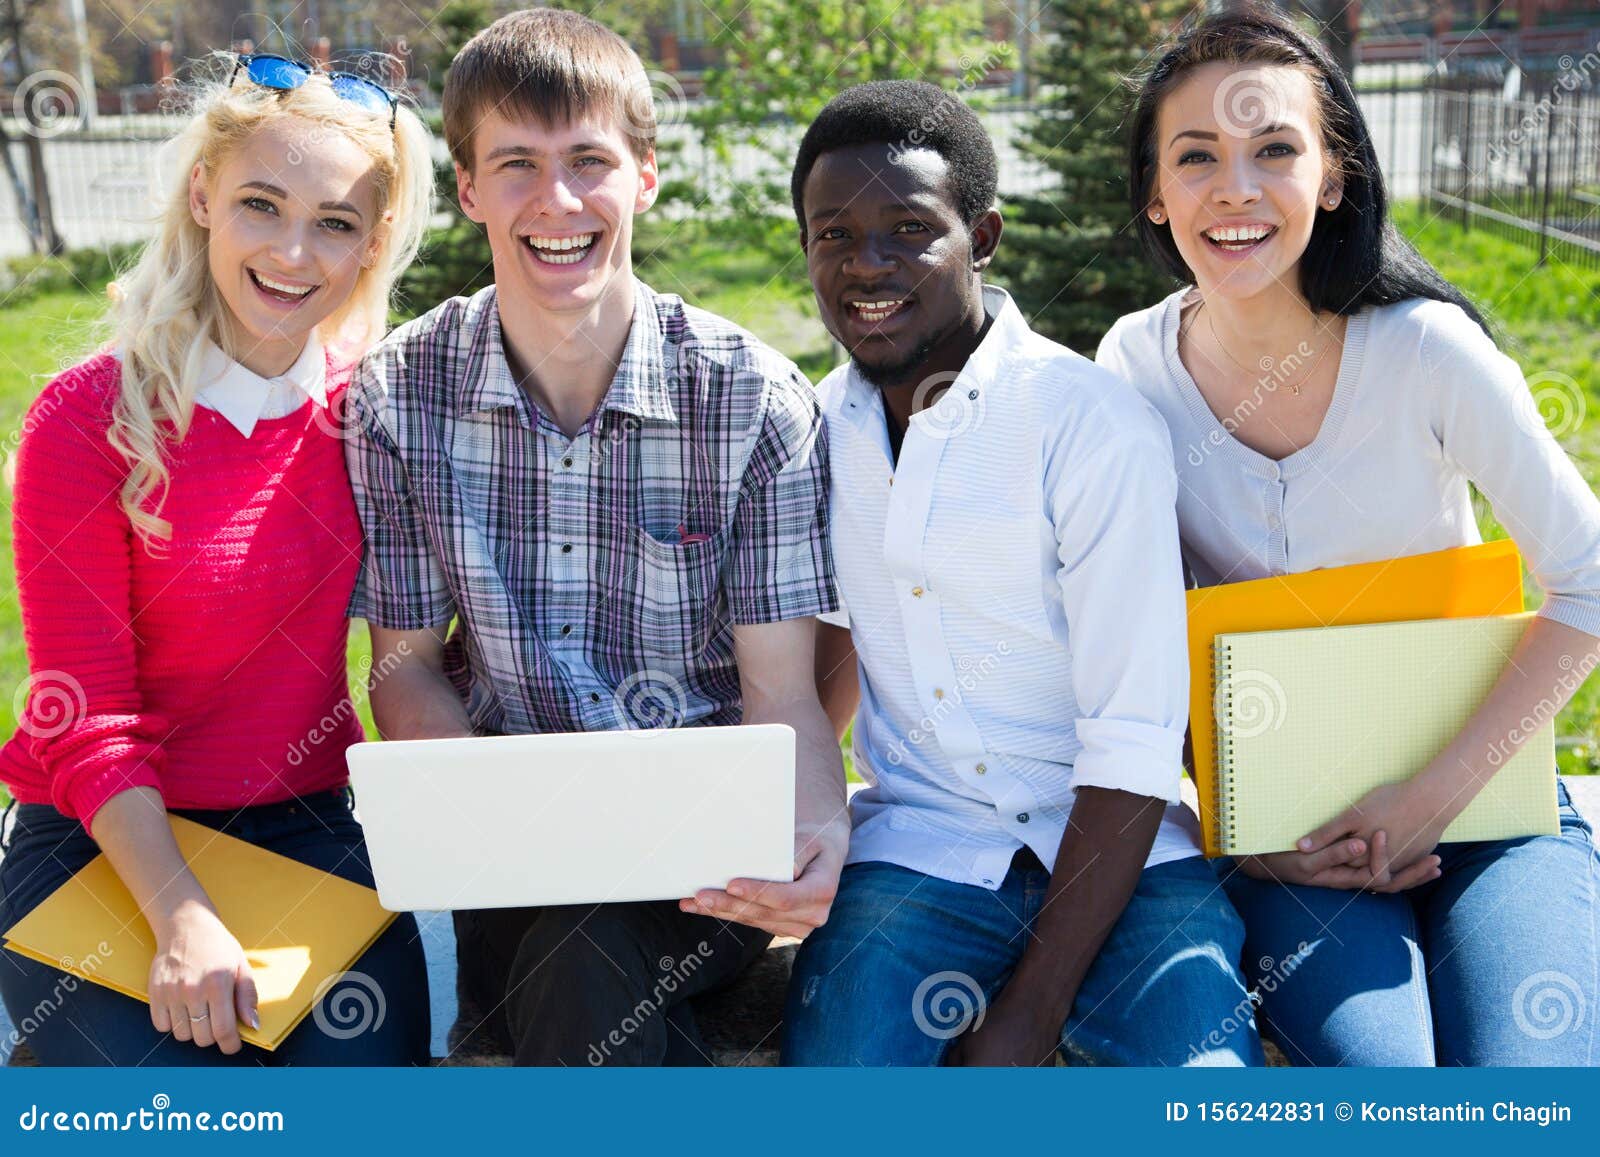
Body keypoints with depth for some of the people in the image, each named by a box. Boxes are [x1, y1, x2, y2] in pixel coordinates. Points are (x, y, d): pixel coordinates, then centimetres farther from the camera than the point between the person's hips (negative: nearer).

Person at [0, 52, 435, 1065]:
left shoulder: (369, 402, -1)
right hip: (109, 841, -3)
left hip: (307, 827, 3)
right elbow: (88, 722, -12)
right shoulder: (90, 418, -12)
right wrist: (183, 918, -23)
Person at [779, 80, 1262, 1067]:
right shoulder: (816, 430, 5)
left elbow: (1133, 749, -14)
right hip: (921, 854, 3)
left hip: (1122, 855, -3)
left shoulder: (1097, 427, -12)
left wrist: (1031, 1010, -18)